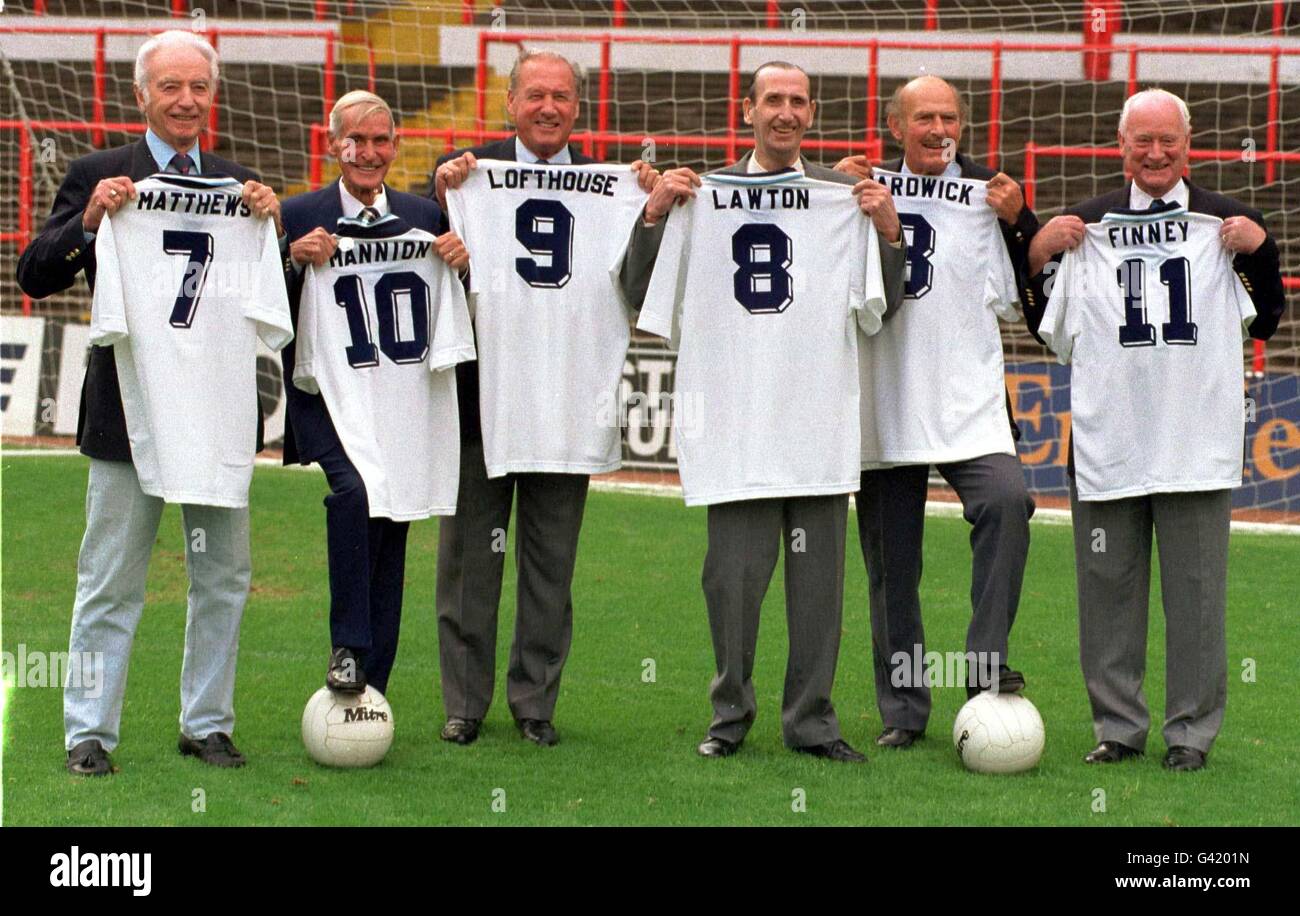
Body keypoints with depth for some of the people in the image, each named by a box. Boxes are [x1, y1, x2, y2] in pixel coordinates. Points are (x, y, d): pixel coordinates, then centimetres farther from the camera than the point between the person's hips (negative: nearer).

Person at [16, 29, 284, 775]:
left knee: (224, 578, 9)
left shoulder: (239, 184, 9)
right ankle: (90, 732, 10)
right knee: (111, 583, 3)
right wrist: (88, 223, -22)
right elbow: (35, 277, -6)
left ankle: (207, 724, 21)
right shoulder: (98, 177, -1)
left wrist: (274, 226, -12)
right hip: (129, 411, -3)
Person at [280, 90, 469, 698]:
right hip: (328, 400, -4)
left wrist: (461, 263, -9)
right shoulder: (298, 218, 1)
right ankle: (347, 648, -20)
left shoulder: (424, 216, 10)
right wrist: (296, 262, -19)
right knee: (356, 489, -30)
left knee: (389, 551, 6)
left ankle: (372, 689, 15)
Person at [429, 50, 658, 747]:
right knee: (469, 557, 8)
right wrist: (441, 199, -22)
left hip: (562, 401, 1)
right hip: (479, 397, -1)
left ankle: (535, 701, 20)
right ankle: (465, 702, 18)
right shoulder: (465, 169, 0)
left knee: (551, 562, 9)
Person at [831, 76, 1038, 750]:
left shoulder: (988, 194, 6)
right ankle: (903, 713, 15)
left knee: (1006, 500, -27)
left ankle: (986, 663, -18)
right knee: (891, 568, 5)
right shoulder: (865, 187, 6)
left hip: (969, 402, -1)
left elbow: (1030, 291, 7)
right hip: (883, 403, 1)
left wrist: (1017, 222, -8)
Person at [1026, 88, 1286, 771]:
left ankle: (1191, 732, 9)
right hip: (1105, 438, 1)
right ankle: (1118, 727, 15)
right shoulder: (1085, 223, 9)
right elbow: (1044, 329, 10)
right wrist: (1038, 256, -4)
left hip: (1196, 440, -1)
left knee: (1195, 590, 1)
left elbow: (1266, 322, 6)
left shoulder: (1223, 221, 7)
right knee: (1107, 587, 5)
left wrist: (1259, 249, -7)